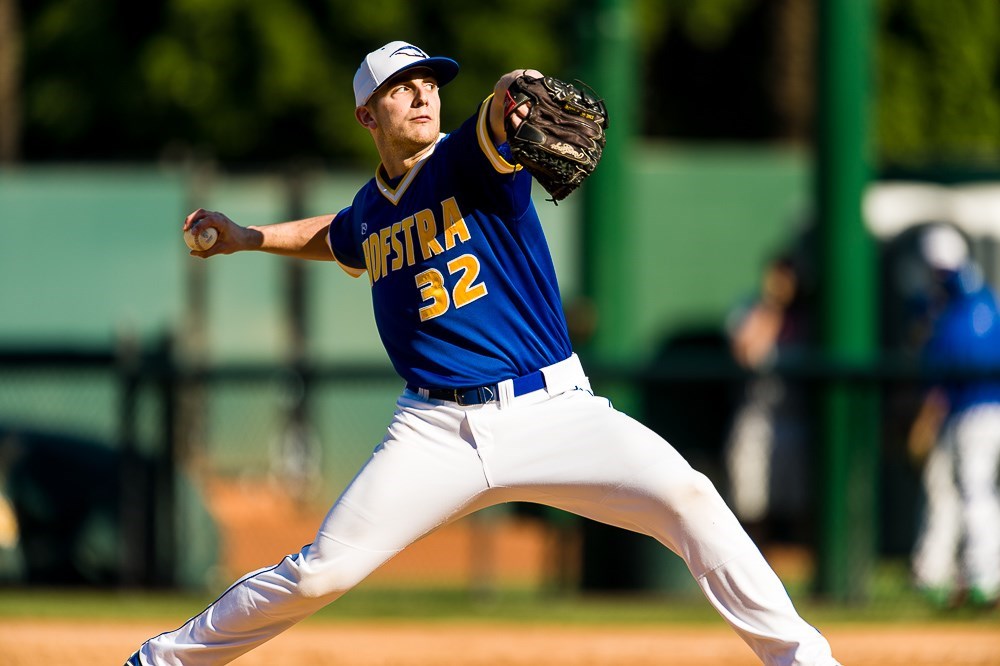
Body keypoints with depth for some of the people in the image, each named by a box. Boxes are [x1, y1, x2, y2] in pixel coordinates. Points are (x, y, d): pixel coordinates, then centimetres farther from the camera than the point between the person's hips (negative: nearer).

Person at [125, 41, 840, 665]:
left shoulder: (469, 160, -4)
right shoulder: (370, 209, 12)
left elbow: (497, 128, -31)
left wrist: (509, 99, -53)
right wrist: (246, 238, 35)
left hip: (554, 410, -3)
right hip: (438, 431, 3)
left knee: (688, 497, -25)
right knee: (321, 572, -4)